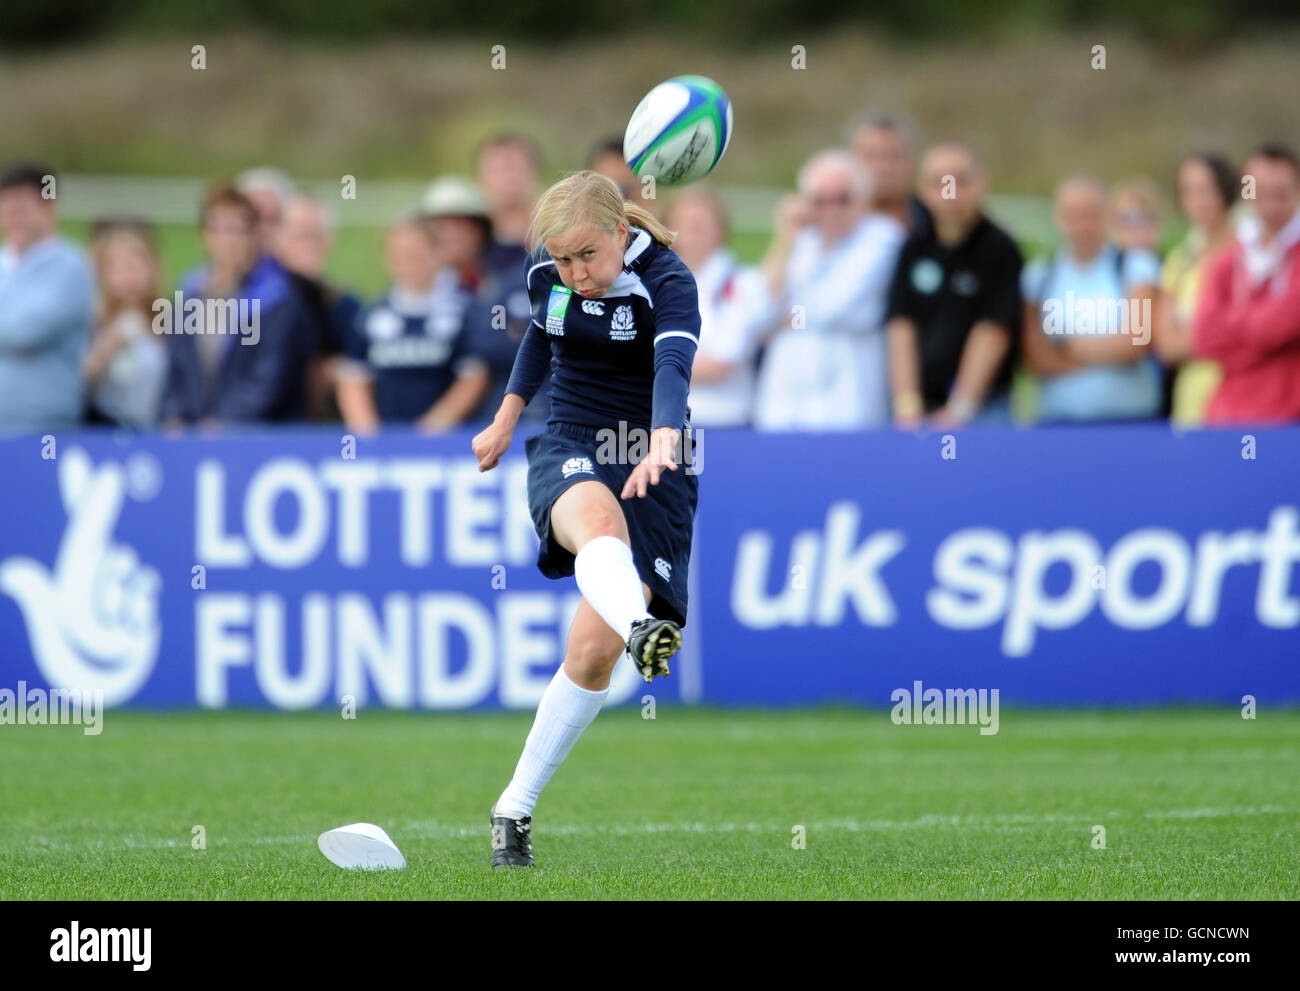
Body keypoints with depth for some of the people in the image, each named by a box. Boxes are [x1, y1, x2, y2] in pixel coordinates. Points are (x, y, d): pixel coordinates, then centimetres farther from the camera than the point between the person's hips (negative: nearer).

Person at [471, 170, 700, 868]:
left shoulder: (667, 283, -15)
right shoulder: (545, 271, 2)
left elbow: (673, 366, -35)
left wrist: (663, 444, -53)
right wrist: (506, 418, 29)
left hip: (652, 466, -2)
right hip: (565, 453, 2)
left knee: (594, 652, -12)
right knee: (597, 517, -39)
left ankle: (515, 809, 4)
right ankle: (641, 627, -73)